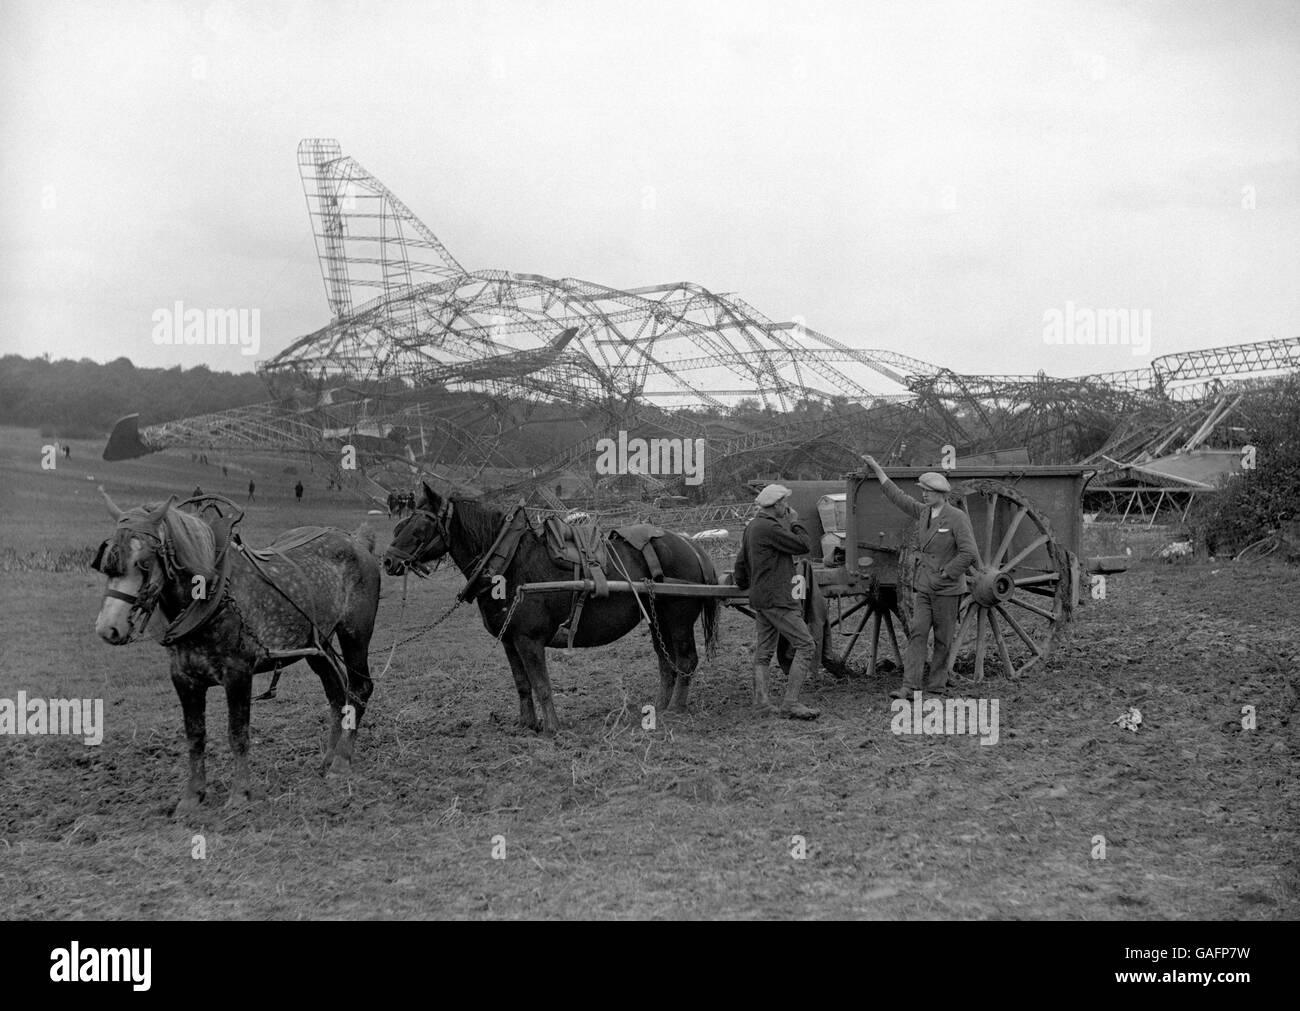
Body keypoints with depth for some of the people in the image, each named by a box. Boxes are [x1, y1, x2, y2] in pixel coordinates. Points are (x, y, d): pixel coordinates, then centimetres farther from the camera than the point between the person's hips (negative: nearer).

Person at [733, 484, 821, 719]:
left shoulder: (751, 527, 14)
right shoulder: (770, 528, -18)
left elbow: (741, 563, 23)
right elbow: (804, 545, -16)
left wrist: (743, 585, 37)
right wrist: (795, 523, -2)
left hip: (760, 597, 10)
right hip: (777, 599, -10)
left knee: (763, 651, 12)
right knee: (805, 645, -8)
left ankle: (762, 701, 12)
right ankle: (790, 702, -12)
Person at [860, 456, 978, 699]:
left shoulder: (957, 517, -10)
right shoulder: (923, 513, 9)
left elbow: (969, 553, -16)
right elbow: (898, 496, 19)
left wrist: (945, 574, -13)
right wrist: (877, 468, 22)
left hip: (947, 588, -6)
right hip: (923, 586, 6)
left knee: (943, 639, 3)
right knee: (917, 634, -4)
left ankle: (935, 687, 13)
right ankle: (910, 687, -9)